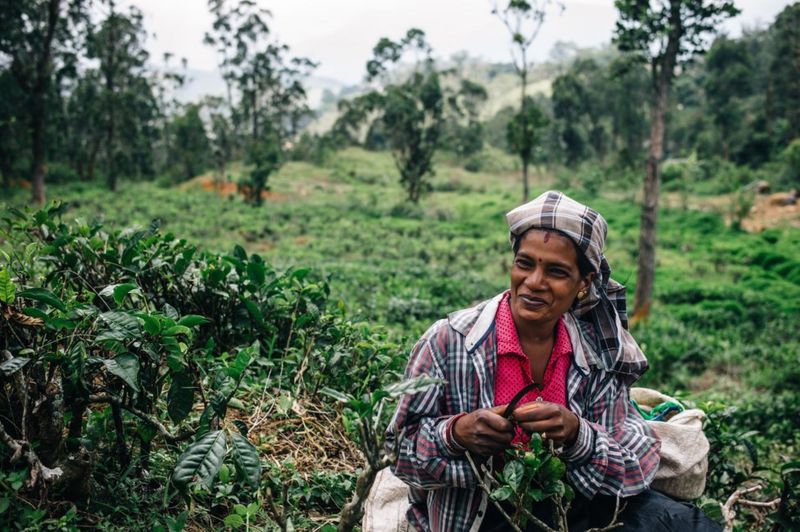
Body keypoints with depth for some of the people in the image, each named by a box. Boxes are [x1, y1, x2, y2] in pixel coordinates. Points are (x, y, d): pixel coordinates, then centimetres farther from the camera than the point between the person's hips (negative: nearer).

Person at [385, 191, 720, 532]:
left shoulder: (596, 354, -3)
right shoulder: (449, 341, -12)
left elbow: (638, 464, -6)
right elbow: (400, 448, -6)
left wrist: (576, 434, -25)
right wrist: (456, 433, -26)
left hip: (568, 505, 4)